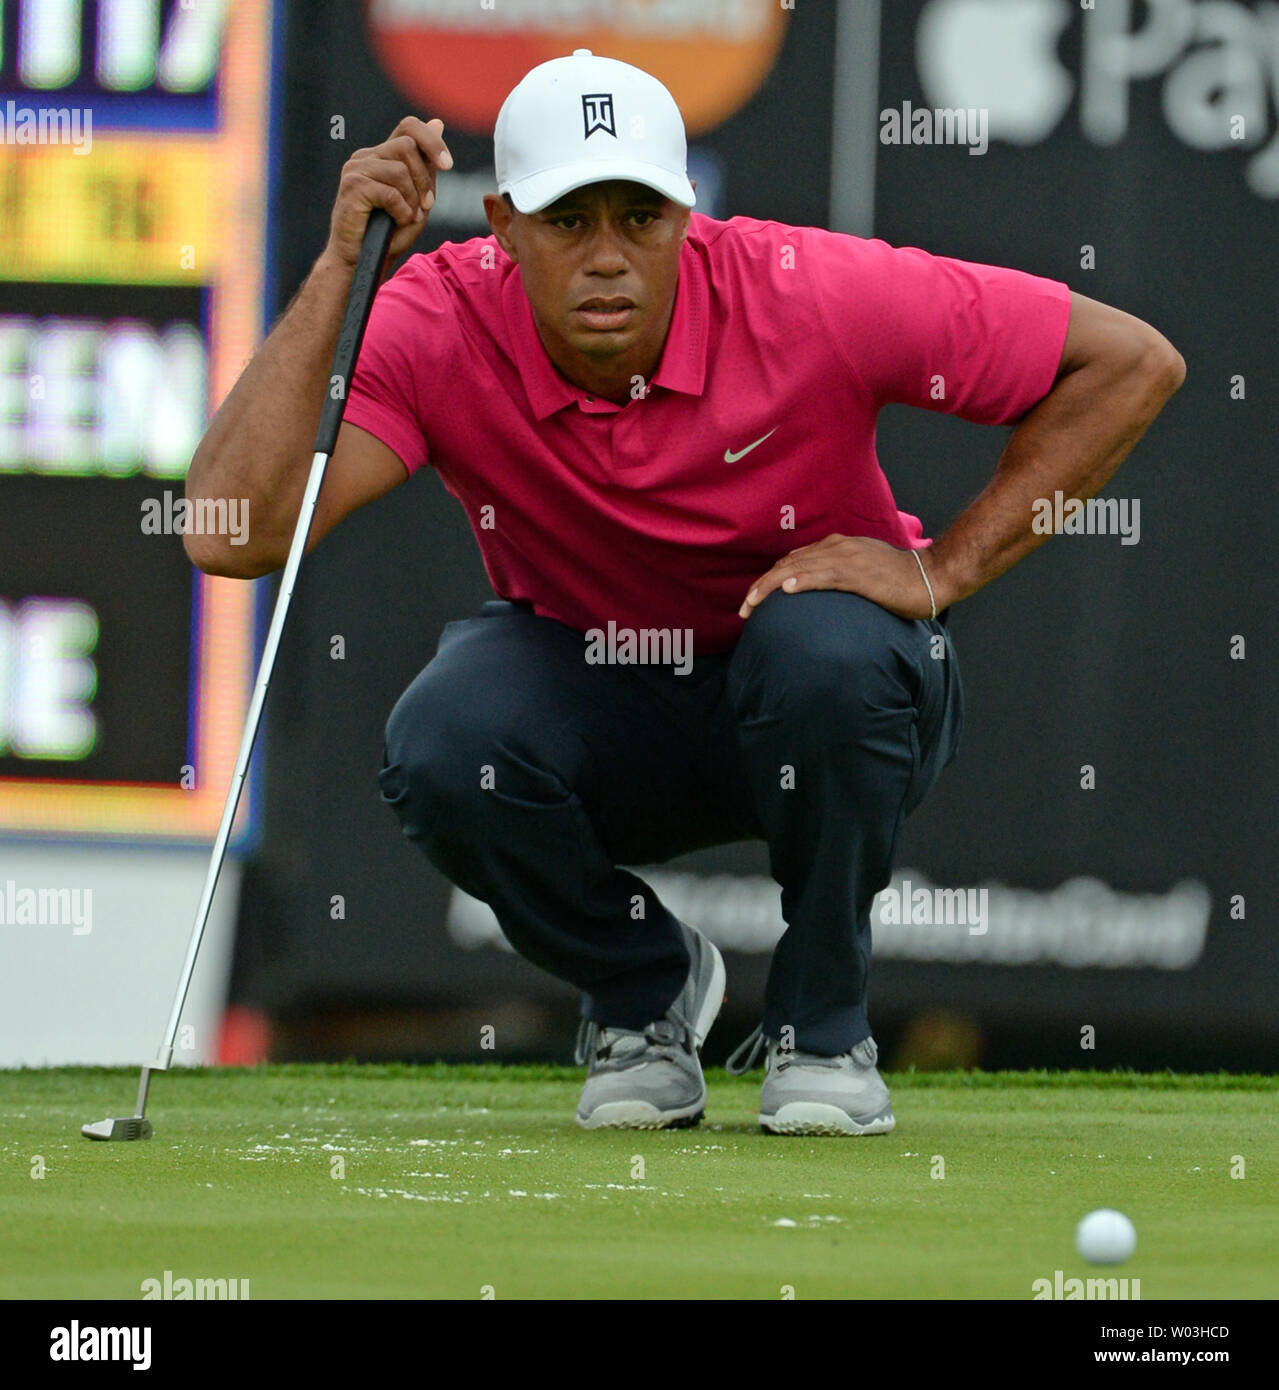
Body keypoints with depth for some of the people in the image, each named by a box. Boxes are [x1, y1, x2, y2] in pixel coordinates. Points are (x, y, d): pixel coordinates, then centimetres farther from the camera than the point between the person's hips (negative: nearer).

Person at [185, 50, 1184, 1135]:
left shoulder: (805, 296, -25)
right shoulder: (439, 328, -22)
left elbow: (1132, 363, -17)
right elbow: (231, 536, -36)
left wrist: (940, 572, -22)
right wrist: (342, 263, -38)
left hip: (815, 718, -1)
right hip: (589, 700, 1)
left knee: (826, 648, -37)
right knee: (441, 749, -31)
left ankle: (822, 1022, -8)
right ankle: (644, 989, 2)